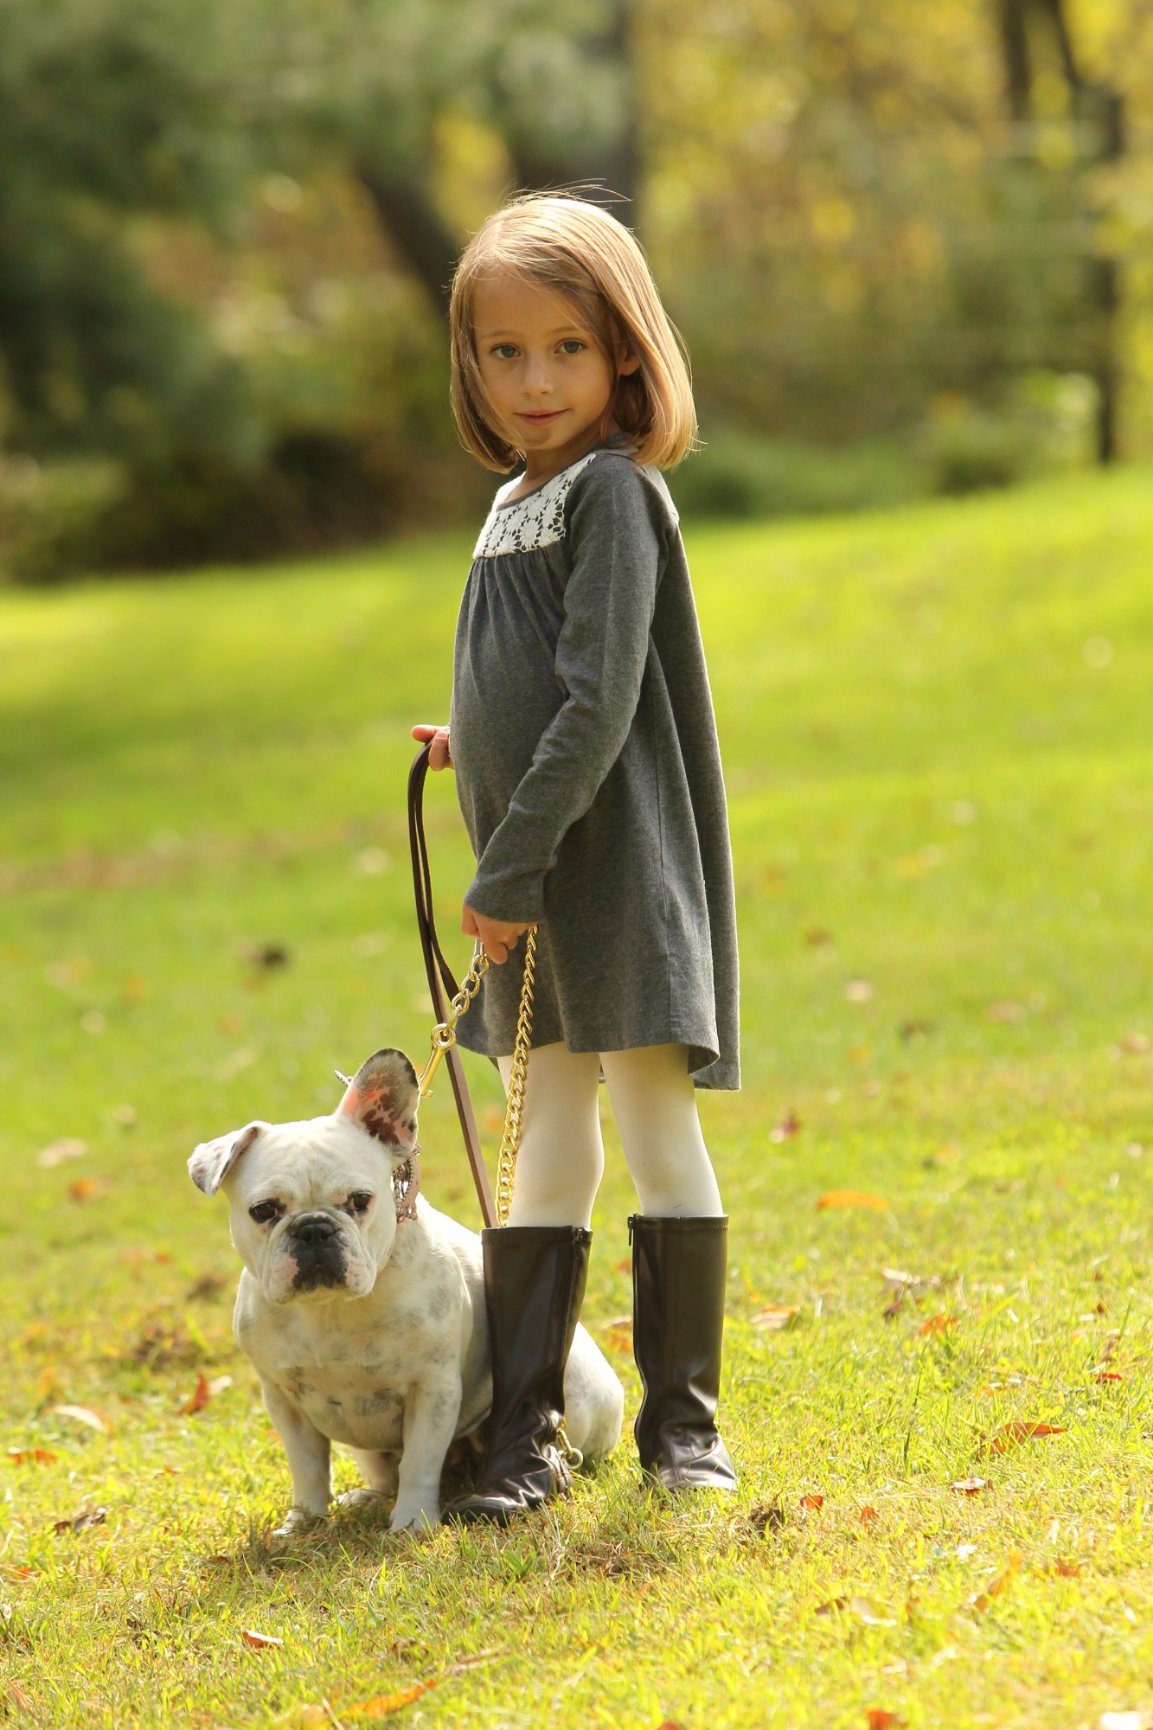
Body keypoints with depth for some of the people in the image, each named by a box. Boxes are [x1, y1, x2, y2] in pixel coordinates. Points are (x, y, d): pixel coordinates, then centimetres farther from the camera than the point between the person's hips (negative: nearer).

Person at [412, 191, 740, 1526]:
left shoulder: (615, 491, -12)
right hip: (533, 881, 8)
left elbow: (601, 702, -19)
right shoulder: (520, 503, 13)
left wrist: (511, 865, -19)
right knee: (549, 1150, 9)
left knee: (655, 1127, -2)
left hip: (619, 866, -8)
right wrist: (477, 743, 8)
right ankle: (524, 1439, 10)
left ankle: (683, 1420, 8)